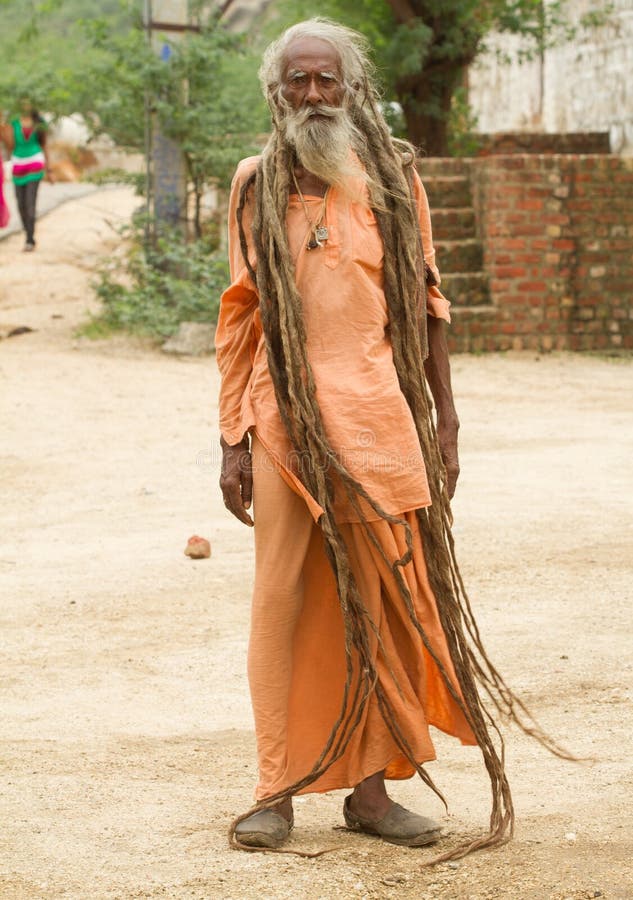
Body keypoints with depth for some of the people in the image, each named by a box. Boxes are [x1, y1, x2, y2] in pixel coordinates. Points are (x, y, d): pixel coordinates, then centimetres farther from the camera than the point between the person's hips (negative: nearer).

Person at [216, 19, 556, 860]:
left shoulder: (394, 179, 6)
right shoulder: (257, 185, 5)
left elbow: (424, 307, 9)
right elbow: (239, 319, 6)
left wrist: (445, 422, 7)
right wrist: (233, 439, 2)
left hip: (378, 415, 1)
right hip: (286, 419, -1)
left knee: (380, 602, 4)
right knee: (281, 600, 0)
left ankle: (369, 785, 13)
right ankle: (277, 789, 8)